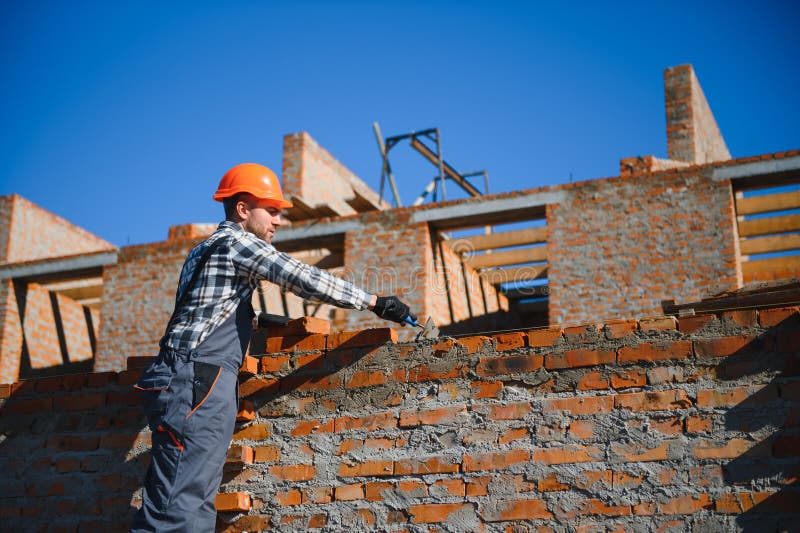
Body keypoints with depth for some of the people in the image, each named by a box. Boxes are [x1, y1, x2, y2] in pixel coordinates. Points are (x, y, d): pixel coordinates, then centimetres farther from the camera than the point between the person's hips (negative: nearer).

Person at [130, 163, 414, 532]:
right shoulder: (237, 241, -2)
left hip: (189, 385, 10)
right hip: (198, 384, -10)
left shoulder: (206, 250, 27)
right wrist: (374, 301, 0)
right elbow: (305, 279, -6)